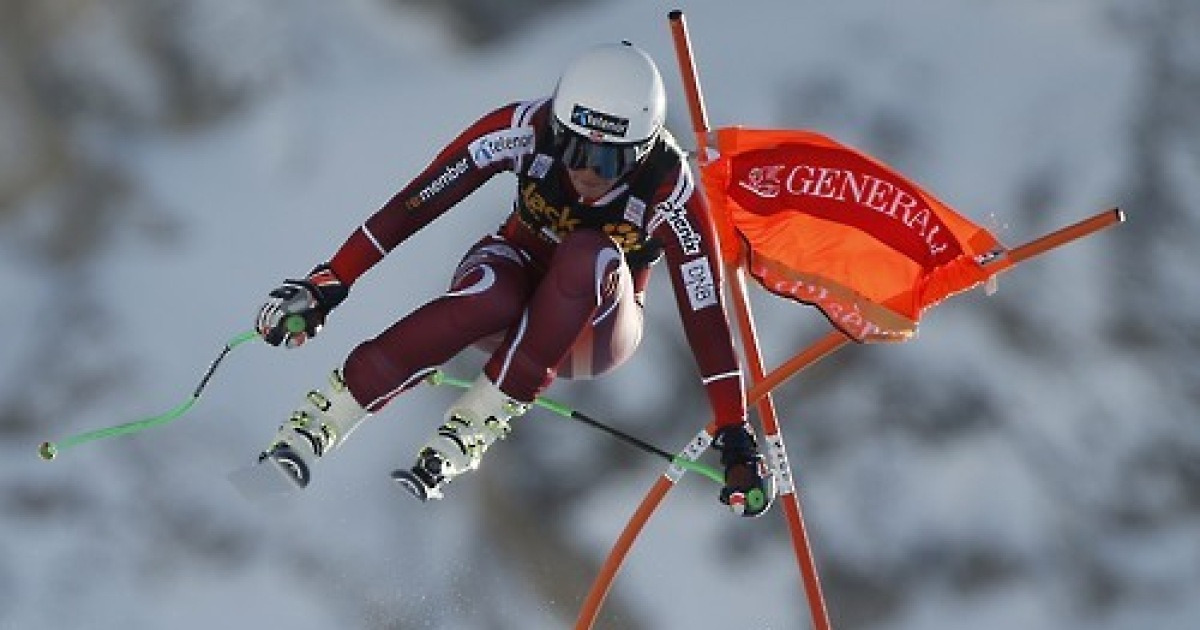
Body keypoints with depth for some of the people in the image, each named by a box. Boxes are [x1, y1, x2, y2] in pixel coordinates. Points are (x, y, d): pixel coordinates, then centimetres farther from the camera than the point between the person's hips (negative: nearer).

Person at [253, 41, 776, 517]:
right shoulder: (529, 128, -24)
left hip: (593, 334, -1)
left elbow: (705, 313, -27)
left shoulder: (670, 191, -27)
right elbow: (416, 203, -21)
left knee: (591, 257, -36)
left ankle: (457, 446, -35)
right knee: (487, 298, -38)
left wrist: (736, 439, -29)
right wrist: (329, 282, -25)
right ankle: (303, 436, -38)